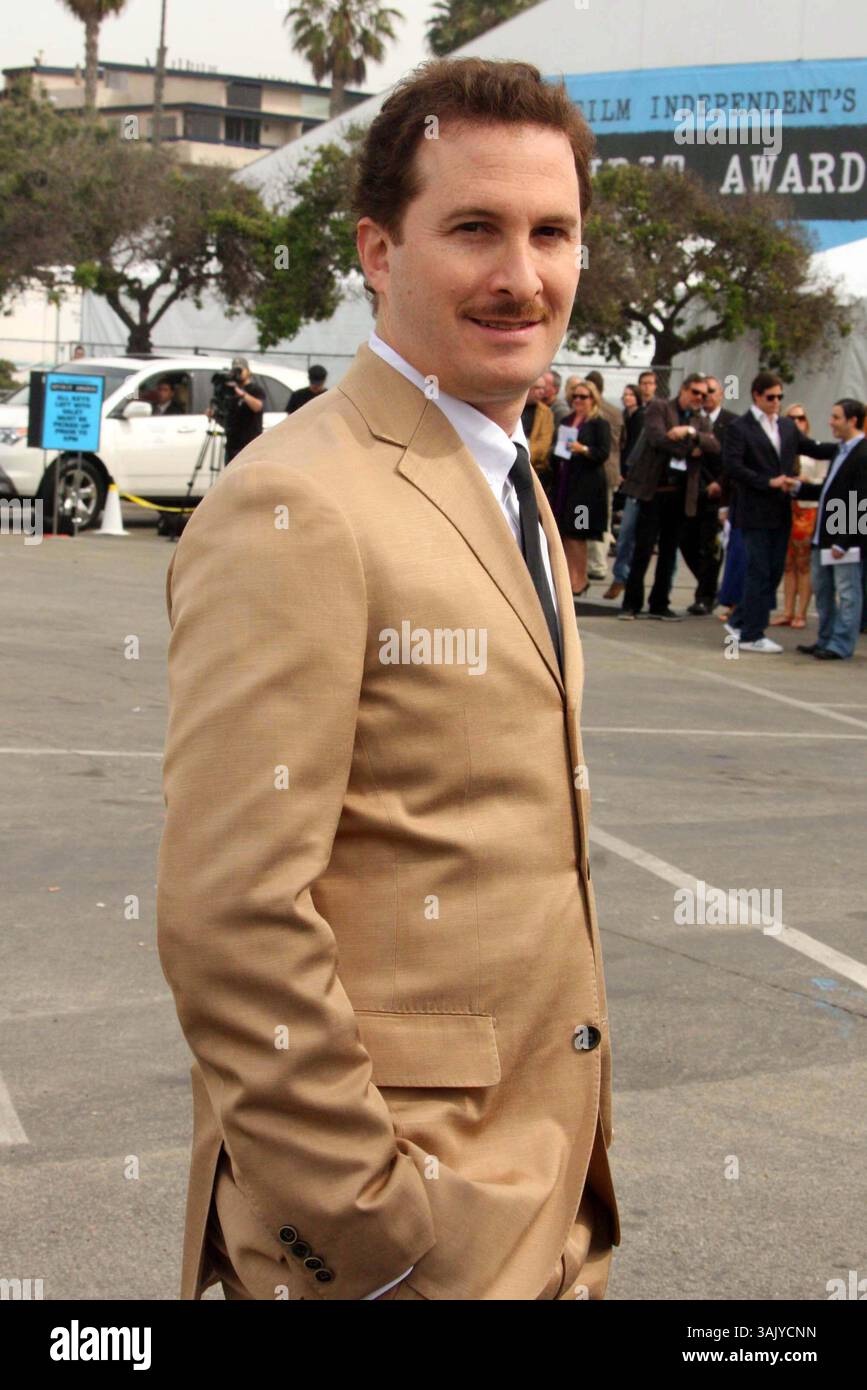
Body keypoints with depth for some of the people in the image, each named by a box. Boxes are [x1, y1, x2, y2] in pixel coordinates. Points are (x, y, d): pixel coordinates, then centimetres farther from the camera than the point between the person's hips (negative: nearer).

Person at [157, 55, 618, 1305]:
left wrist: (572, 1189, 15)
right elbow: (231, 919, -22)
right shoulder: (293, 509, -18)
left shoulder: (512, 494, 12)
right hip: (403, 1240, -8)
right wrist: (370, 1231, -19)